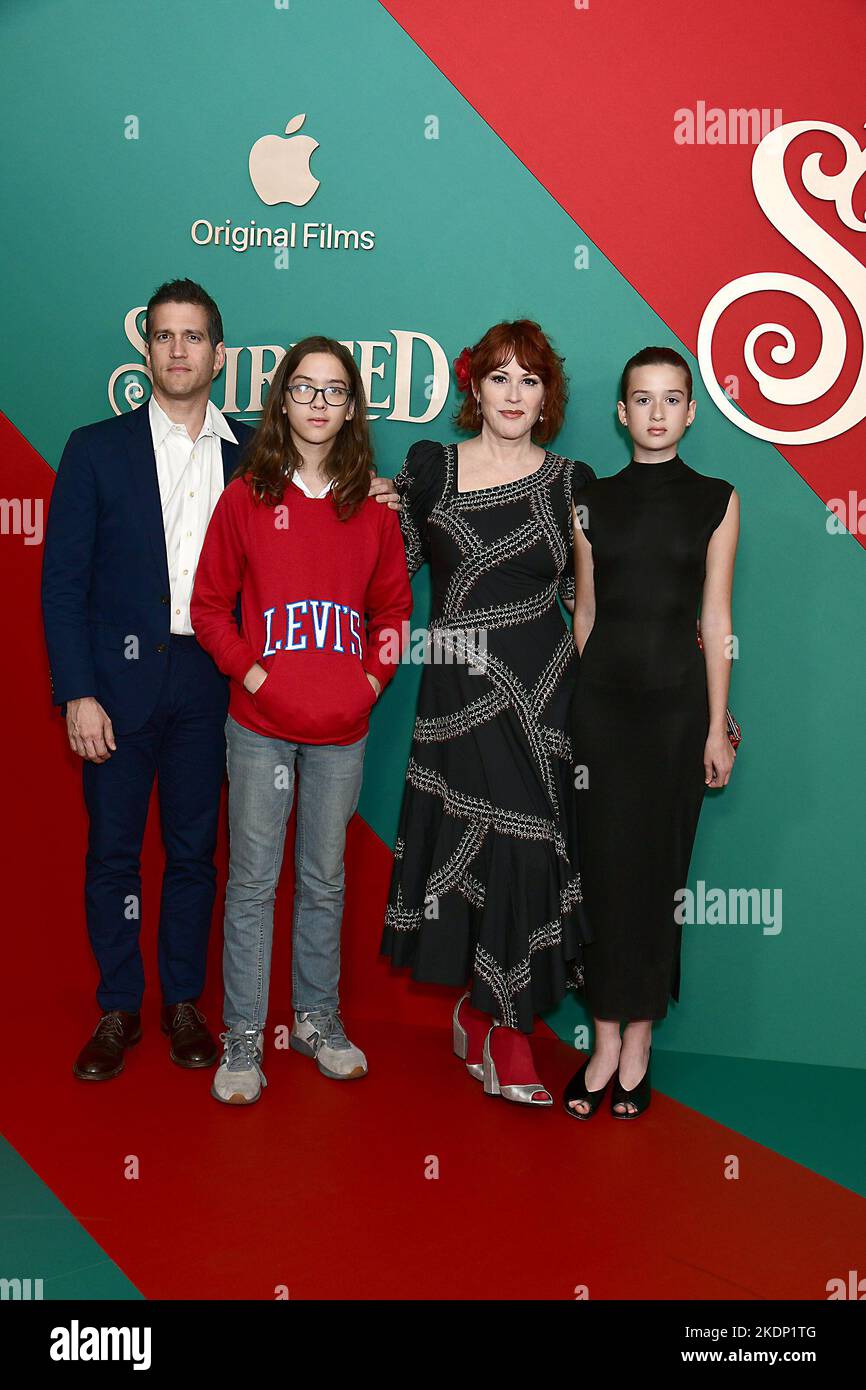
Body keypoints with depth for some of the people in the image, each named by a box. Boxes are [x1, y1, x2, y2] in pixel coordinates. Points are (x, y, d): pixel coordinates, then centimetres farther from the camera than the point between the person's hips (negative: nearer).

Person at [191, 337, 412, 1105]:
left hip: (342, 726, 2)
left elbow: (392, 608, 12)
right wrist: (251, 672, -11)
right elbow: (209, 605, 1)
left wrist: (374, 676, -2)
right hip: (261, 724, -2)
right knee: (254, 878, 3)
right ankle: (243, 1040, 13)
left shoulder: (371, 508, 6)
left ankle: (319, 1018, 27)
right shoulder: (246, 497, 0)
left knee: (326, 877, 12)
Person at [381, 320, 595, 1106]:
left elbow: (583, 593, 10)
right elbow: (399, 561, 14)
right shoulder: (428, 467, 5)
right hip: (460, 691, -1)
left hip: (543, 688, 1)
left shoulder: (570, 481, 7)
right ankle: (503, 1028, 17)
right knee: (497, 843, -4)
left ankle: (485, 1011, 22)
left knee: (532, 846, 1)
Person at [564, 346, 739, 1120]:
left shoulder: (716, 501, 3)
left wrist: (718, 723, -3)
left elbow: (717, 618, 1)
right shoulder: (592, 503, 6)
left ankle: (639, 1041, 15)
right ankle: (607, 1041, 11)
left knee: (661, 867, 4)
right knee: (608, 866, 1)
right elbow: (585, 610, 10)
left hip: (677, 699, -1)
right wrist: (572, 708, 8)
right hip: (602, 698, 1)